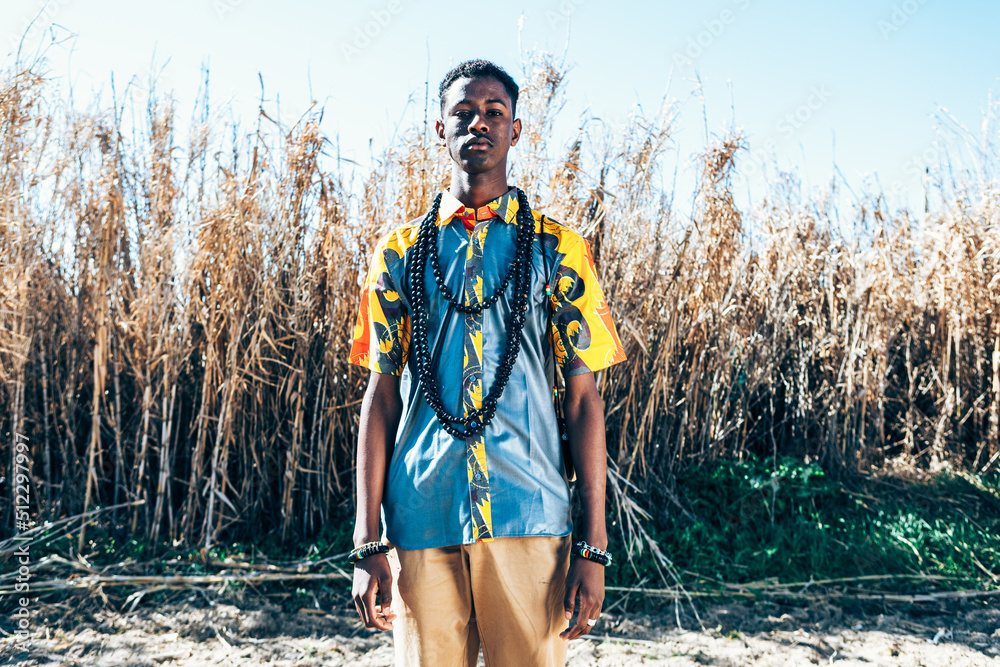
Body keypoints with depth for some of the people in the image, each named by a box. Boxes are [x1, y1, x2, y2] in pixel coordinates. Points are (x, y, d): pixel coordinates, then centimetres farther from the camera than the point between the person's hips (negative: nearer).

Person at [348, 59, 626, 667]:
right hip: (421, 520, 1)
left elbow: (583, 397, 4)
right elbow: (382, 395, 8)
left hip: (531, 516, -1)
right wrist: (369, 543, 2)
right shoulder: (402, 251, 10)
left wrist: (594, 547, -3)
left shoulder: (558, 250, 7)